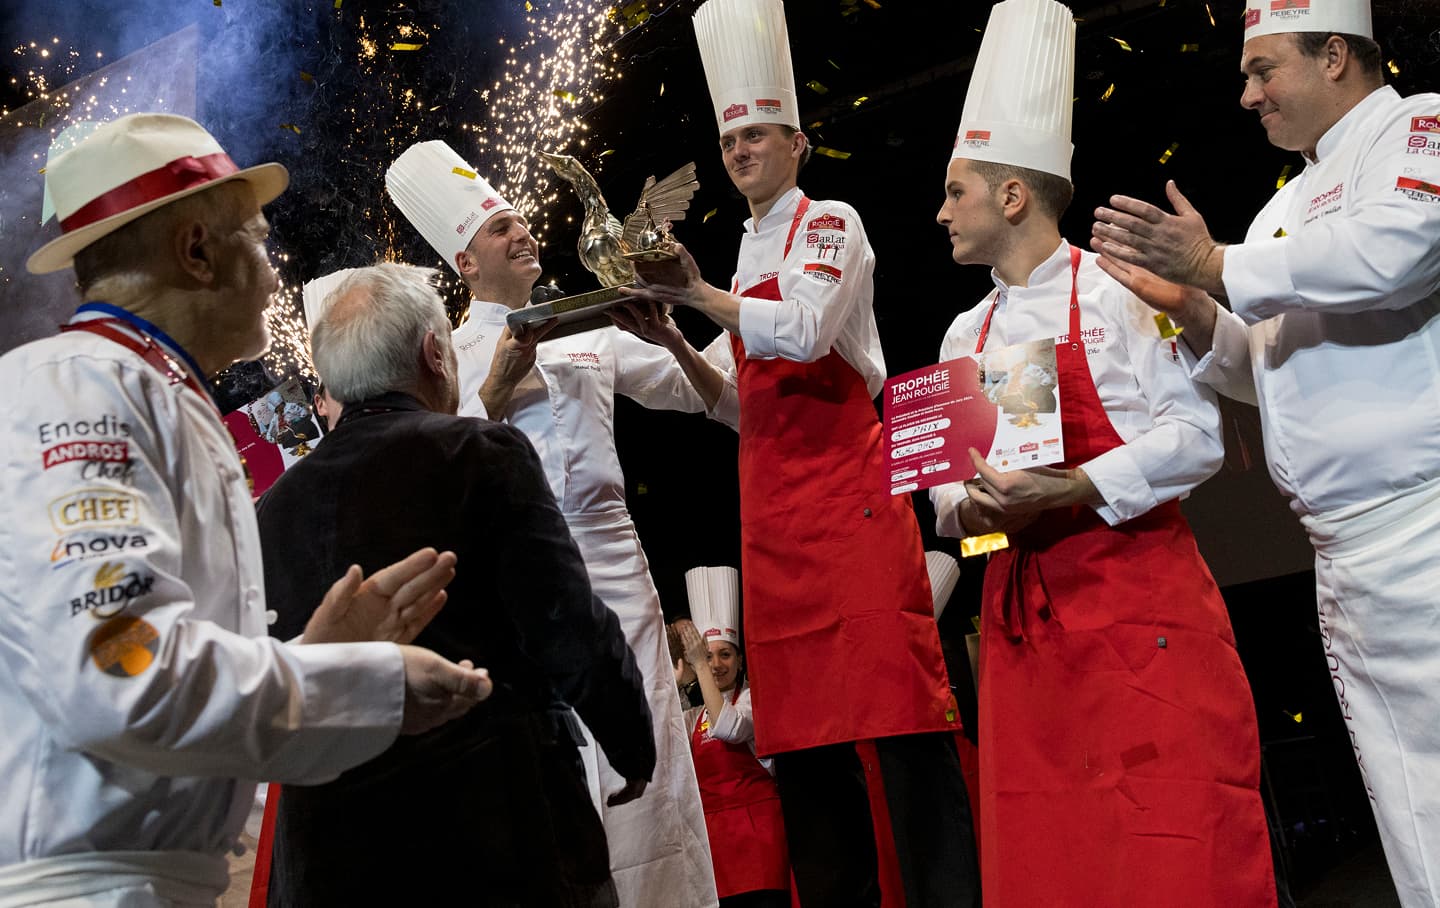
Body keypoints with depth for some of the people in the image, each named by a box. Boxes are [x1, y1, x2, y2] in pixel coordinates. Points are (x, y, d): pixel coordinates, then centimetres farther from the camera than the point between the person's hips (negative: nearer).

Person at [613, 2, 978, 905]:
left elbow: (804, 332, -16)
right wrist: (673, 342, 5)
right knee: (802, 725, 5)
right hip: (772, 509, 8)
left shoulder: (828, 223, 2)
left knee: (893, 694, -13)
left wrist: (698, 293, -17)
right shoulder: (748, 258, 23)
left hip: (847, 484, -8)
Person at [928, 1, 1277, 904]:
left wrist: (1065, 489, -19)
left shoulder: (1120, 289, -2)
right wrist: (965, 504, -5)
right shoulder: (965, 336, 16)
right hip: (1021, 614, 6)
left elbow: (1197, 436, -8)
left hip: (1140, 599, -5)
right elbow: (946, 487, 18)